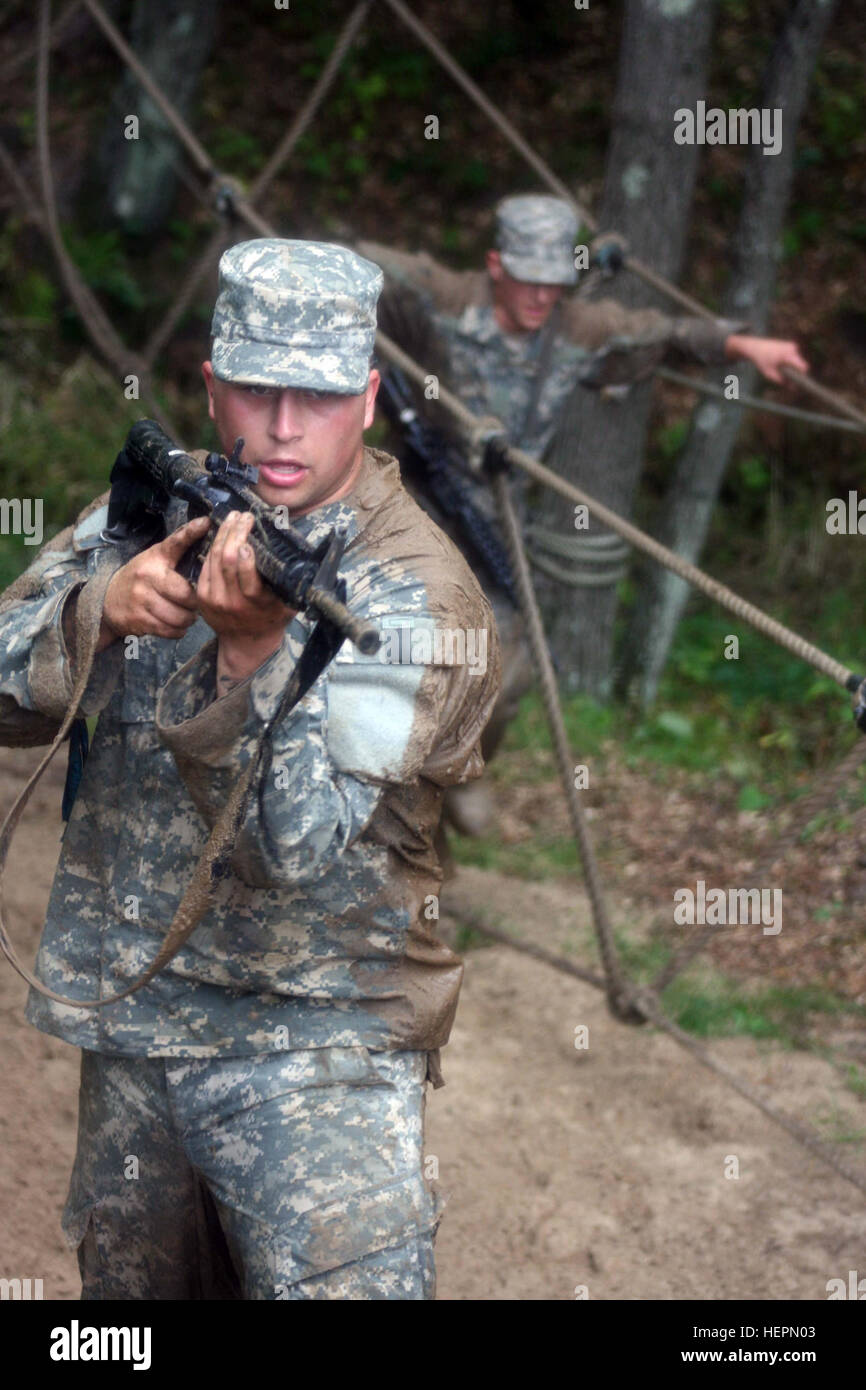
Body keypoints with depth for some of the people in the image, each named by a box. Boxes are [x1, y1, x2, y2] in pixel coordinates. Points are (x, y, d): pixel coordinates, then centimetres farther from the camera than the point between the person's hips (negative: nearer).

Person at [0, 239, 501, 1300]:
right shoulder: (149, 513, 2)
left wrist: (253, 646, -38)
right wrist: (104, 610, -25)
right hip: (128, 1032, 5)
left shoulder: (415, 595, -15)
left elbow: (303, 843, -24)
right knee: (133, 1287, 19)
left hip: (314, 1055, -5)